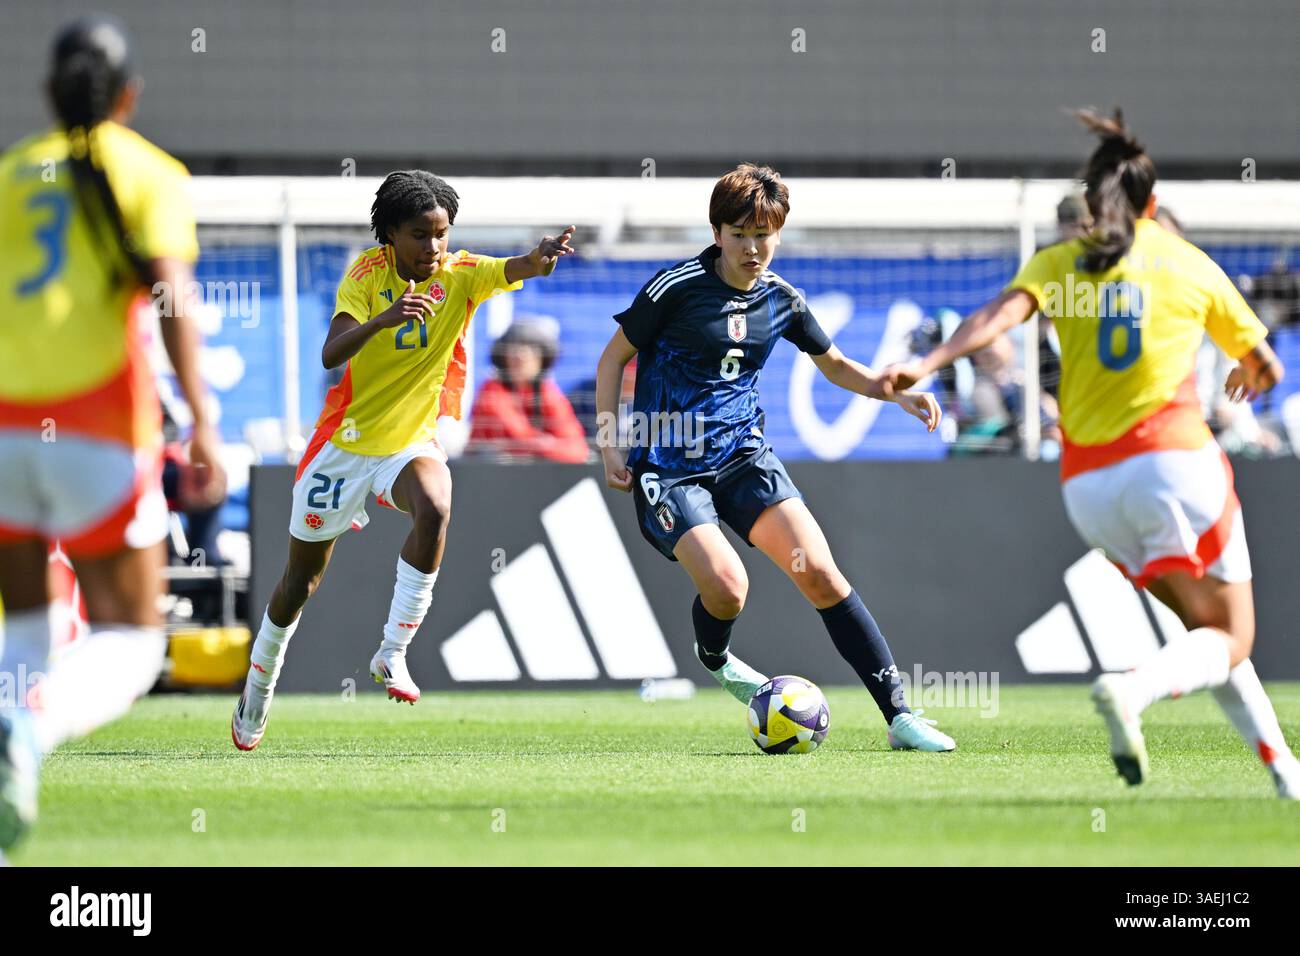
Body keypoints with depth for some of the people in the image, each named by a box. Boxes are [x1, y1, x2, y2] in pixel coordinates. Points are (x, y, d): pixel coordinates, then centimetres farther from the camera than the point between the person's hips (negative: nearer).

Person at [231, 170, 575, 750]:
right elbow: (331, 354, -26)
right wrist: (383, 319, -44)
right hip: (345, 442, 0)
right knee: (301, 579, 13)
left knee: (434, 510, -35)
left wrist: (542, 257, -53)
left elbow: (514, 271, -30)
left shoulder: (460, 276, -9)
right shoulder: (368, 273, -13)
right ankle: (257, 690, 37)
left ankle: (392, 653, -27)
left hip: (412, 442, 0)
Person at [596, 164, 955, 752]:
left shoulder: (781, 300, 5)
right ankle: (713, 658, 15)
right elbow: (614, 357, 1)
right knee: (726, 585, -24)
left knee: (819, 572, -14)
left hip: (743, 456, 4)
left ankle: (899, 714, -11)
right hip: (667, 467, -4)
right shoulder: (676, 288, -10)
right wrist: (609, 444, -6)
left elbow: (834, 365, 20)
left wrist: (895, 391, 3)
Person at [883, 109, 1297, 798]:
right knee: (1230, 636, 0)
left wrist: (927, 363, -24)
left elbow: (1001, 313, -13)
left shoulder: (1058, 263, 9)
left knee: (1208, 626, 18)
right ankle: (1134, 689, -29)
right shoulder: (1190, 264, 8)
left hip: (1089, 481, 4)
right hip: (1173, 459, -4)